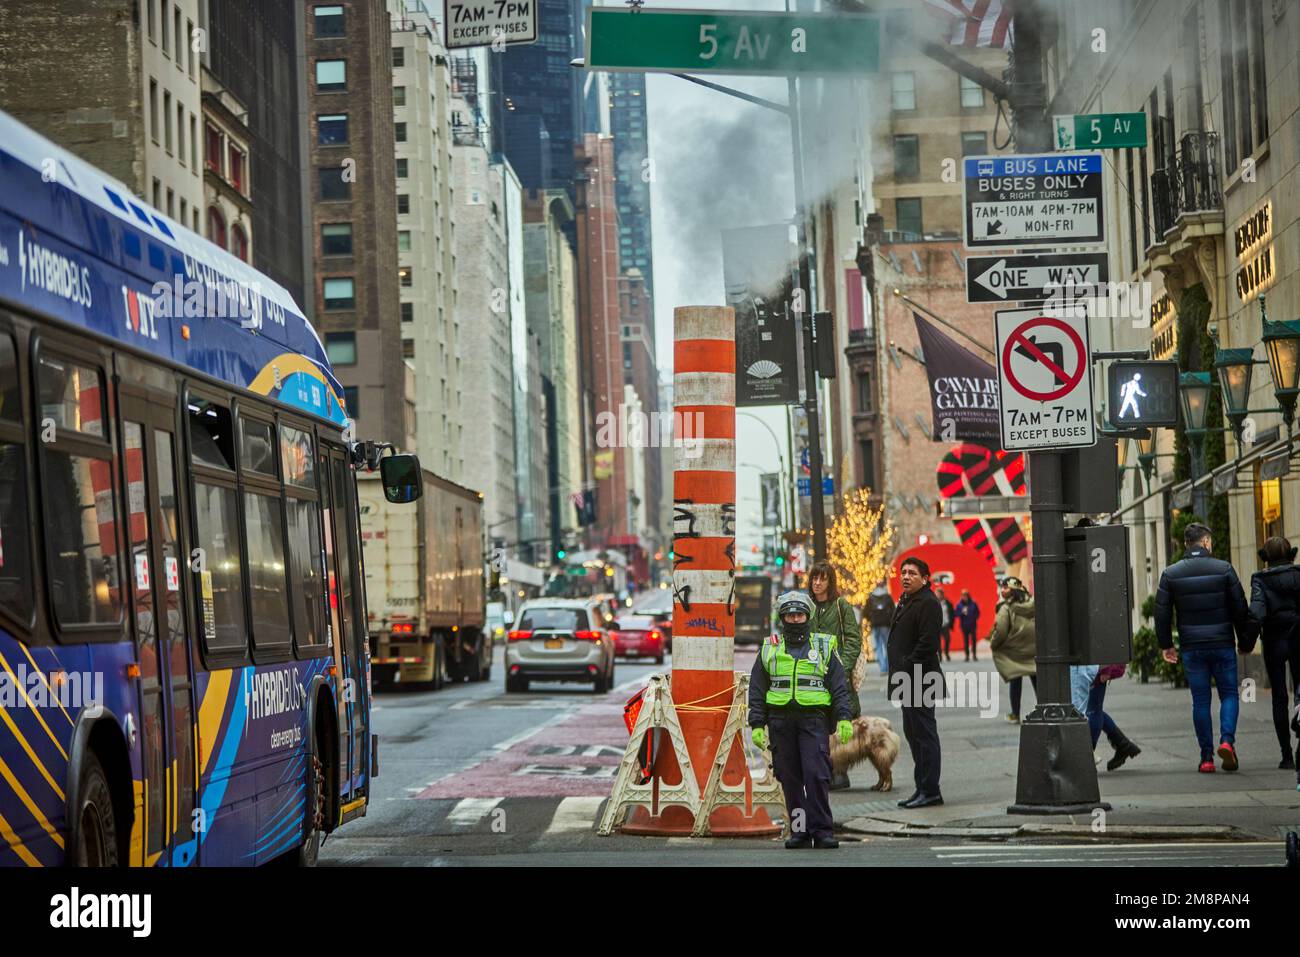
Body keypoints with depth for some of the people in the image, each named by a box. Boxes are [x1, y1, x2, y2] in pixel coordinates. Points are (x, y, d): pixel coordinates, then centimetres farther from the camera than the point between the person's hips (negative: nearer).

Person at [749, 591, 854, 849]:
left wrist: (844, 719, -5)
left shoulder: (823, 647, 10)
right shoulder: (769, 649, 13)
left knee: (817, 774, -12)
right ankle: (800, 830, 8)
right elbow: (757, 690, 12)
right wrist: (757, 725, 4)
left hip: (814, 719, -2)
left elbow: (839, 686, 6)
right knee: (790, 778, 2)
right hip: (781, 720, 2)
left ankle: (822, 831, -10)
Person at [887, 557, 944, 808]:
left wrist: (907, 669, -20)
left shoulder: (928, 603, -13)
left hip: (921, 681, -11)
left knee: (924, 734, -8)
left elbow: (927, 643, -21)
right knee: (913, 733, 14)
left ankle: (929, 790, -5)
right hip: (909, 683, 11)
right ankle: (924, 788, 20)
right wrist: (898, 672, 16)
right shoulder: (906, 601, 19)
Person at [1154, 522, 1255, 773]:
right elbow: (1240, 609, -1)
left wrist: (1166, 644, 12)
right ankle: (1227, 739, -12)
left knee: (1200, 701, 6)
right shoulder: (1223, 569, -2)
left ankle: (1206, 757, 4)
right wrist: (1246, 641, 9)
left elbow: (1162, 613, 2)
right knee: (1229, 694, 10)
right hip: (1222, 644, -1)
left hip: (1191, 648, 1)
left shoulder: (1171, 574, 1)